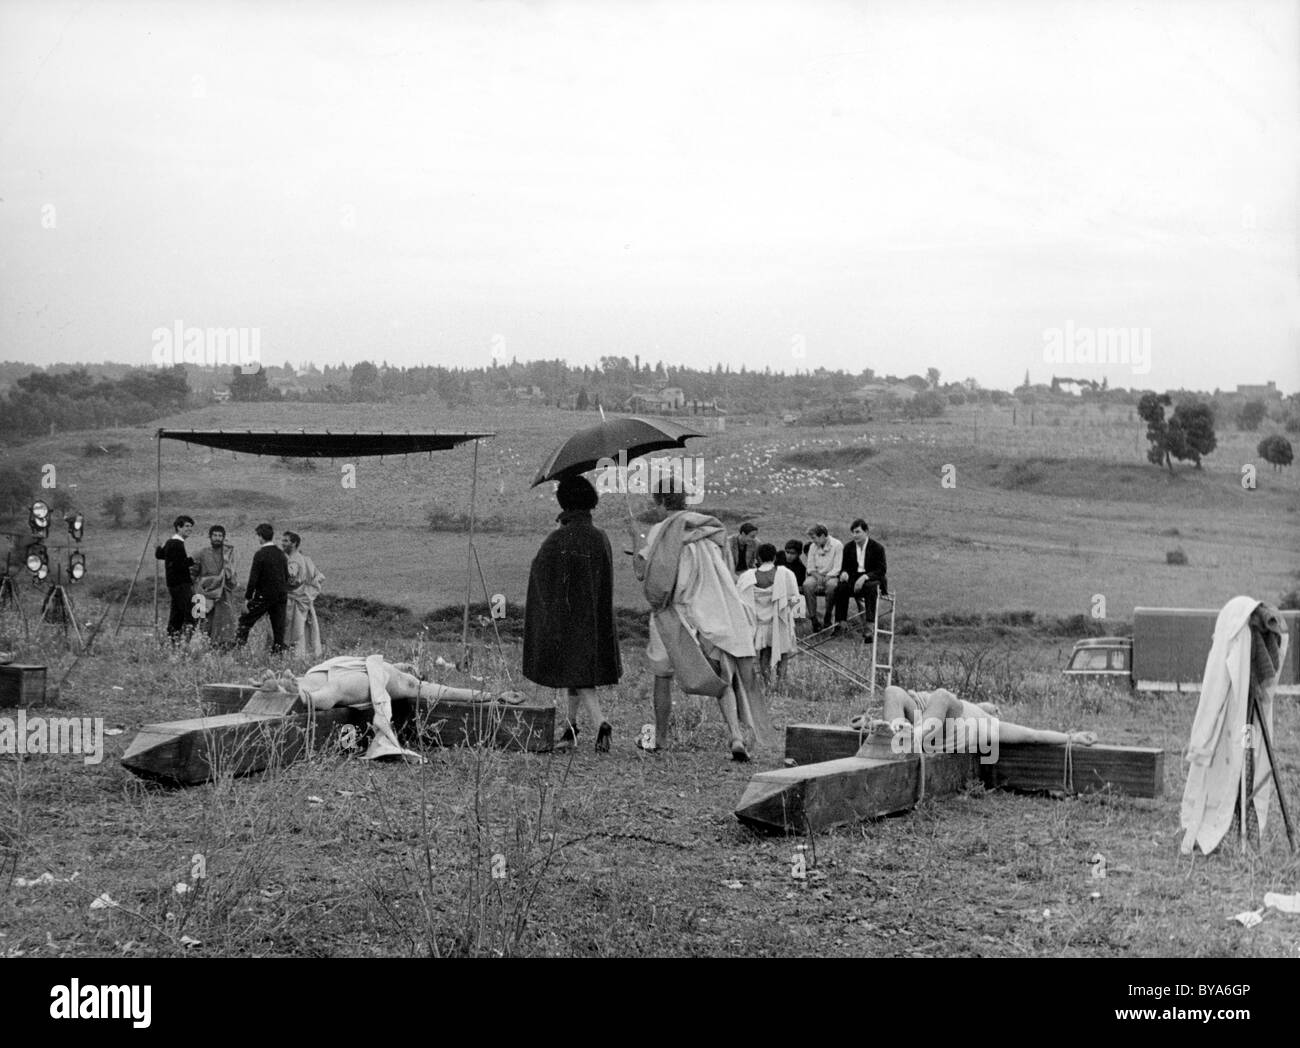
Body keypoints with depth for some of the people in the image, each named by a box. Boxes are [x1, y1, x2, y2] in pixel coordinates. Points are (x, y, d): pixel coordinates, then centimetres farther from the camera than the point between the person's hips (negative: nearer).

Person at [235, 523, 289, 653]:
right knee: (278, 628, 8)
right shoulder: (281, 553, 6)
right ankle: (278, 652, 8)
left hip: (264, 596, -5)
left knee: (245, 622, 7)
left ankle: (238, 647, 2)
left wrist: (247, 598, -8)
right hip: (281, 596, 5)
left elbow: (253, 579, -13)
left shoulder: (260, 554, -12)